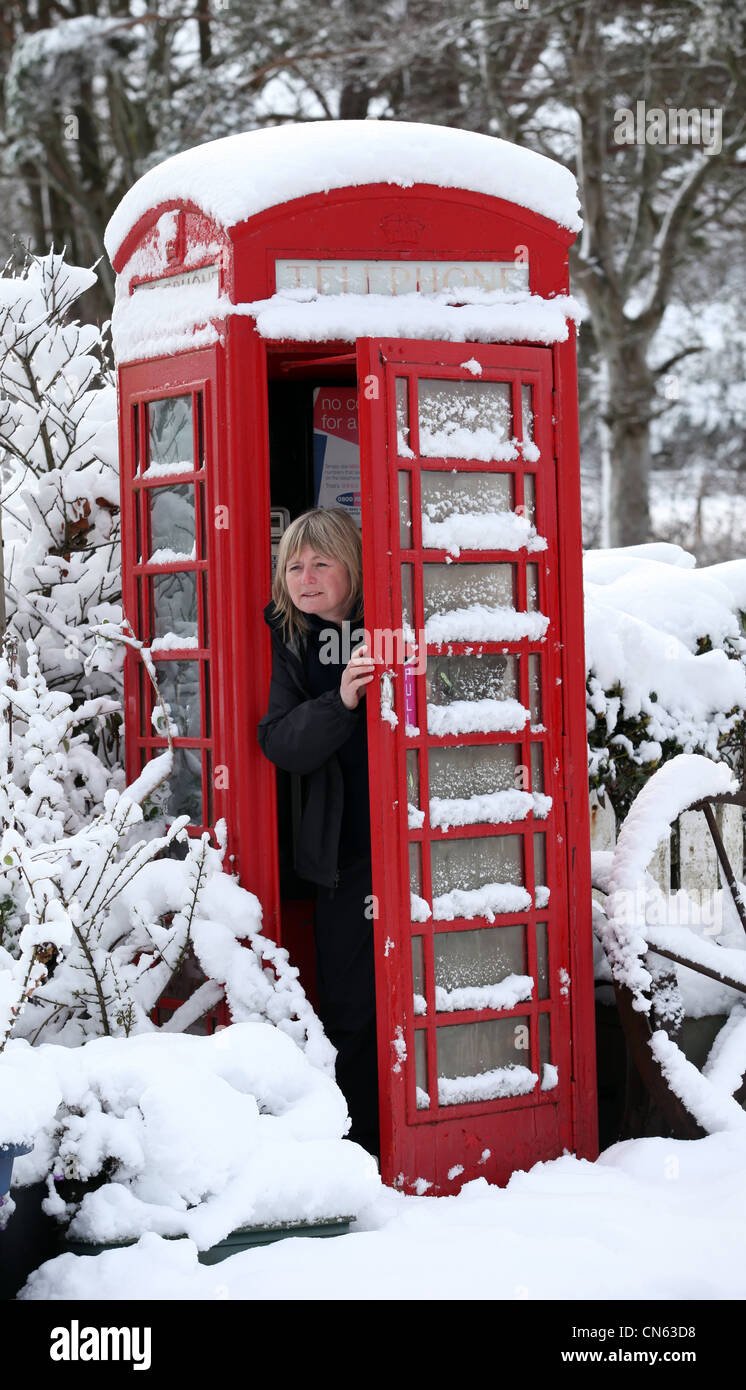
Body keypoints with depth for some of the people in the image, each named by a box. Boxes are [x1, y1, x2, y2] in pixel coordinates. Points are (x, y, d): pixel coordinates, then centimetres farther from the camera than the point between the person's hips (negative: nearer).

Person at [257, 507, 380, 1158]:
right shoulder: (293, 643, 6)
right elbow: (281, 744, -5)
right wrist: (341, 700, -21)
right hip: (344, 855, 3)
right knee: (350, 1011, 5)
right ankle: (357, 1148, 15)